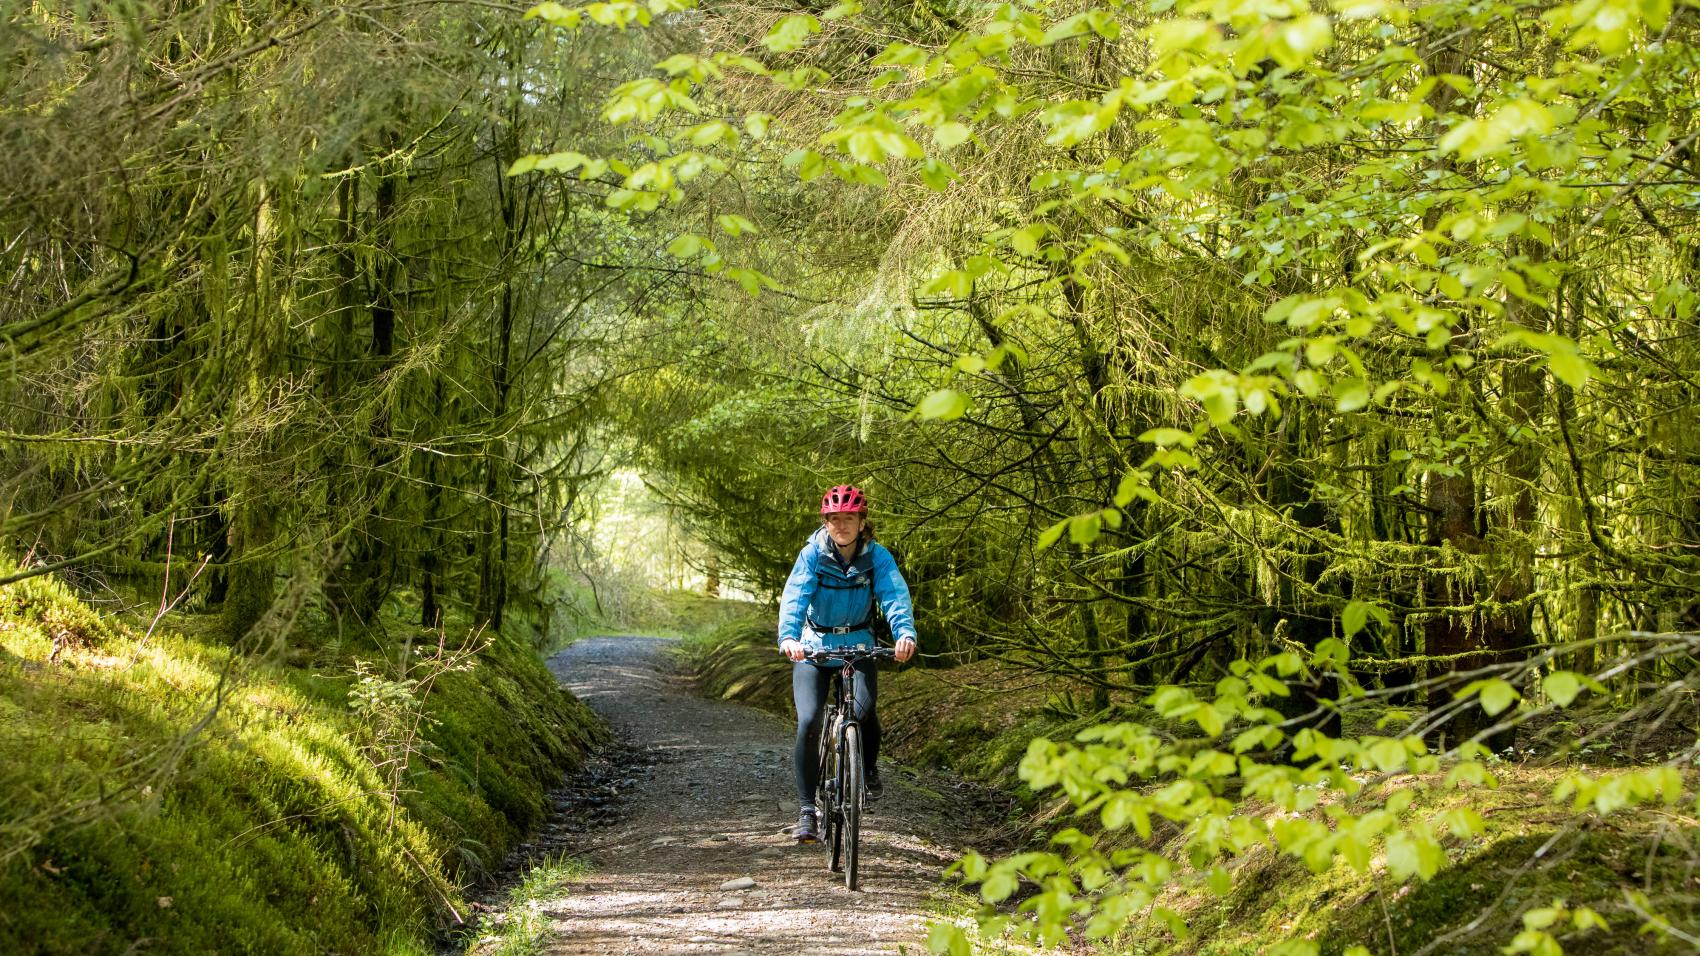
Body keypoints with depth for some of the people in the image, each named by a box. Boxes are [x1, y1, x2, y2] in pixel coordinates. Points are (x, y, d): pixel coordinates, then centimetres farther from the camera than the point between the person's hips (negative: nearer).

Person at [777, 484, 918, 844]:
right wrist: (788, 637, -45)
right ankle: (807, 811, -9)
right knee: (808, 722, -18)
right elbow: (794, 597, -26)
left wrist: (905, 632, -46)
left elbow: (895, 594, -25)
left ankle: (869, 766, 11)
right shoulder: (812, 554, -13)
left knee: (864, 711, -24)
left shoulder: (877, 557, -10)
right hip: (814, 648, 0)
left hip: (858, 646, 0)